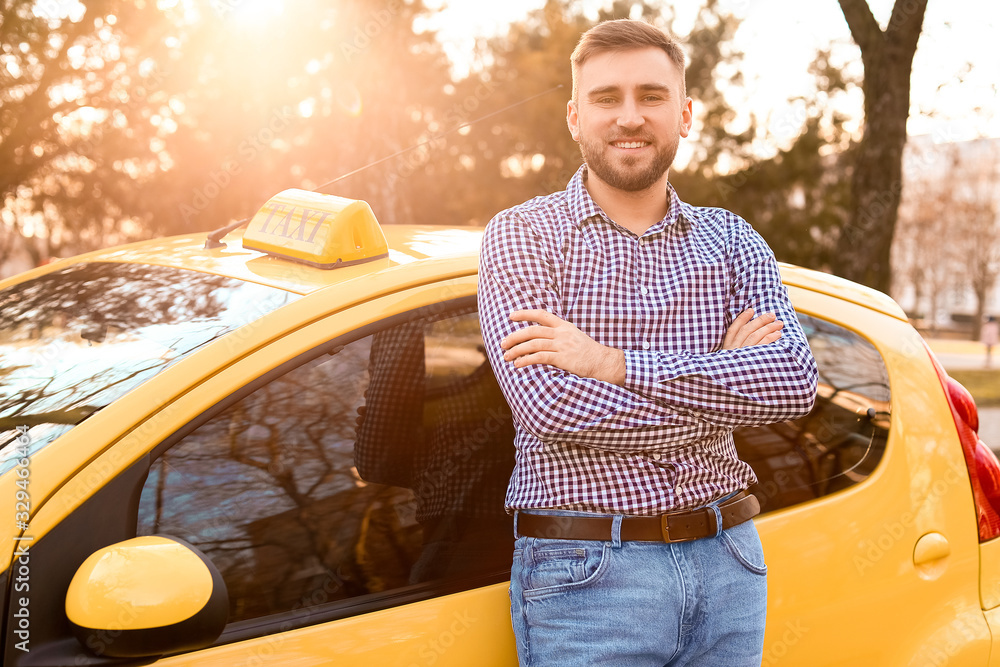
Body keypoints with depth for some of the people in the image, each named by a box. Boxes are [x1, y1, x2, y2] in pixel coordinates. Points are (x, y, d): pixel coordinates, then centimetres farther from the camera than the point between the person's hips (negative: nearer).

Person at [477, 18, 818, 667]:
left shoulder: (732, 240, 8)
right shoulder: (525, 235, -3)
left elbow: (796, 382, -9)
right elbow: (548, 404, -17)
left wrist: (613, 363, -18)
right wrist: (723, 379, -10)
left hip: (728, 564, 4)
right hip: (585, 575, -3)